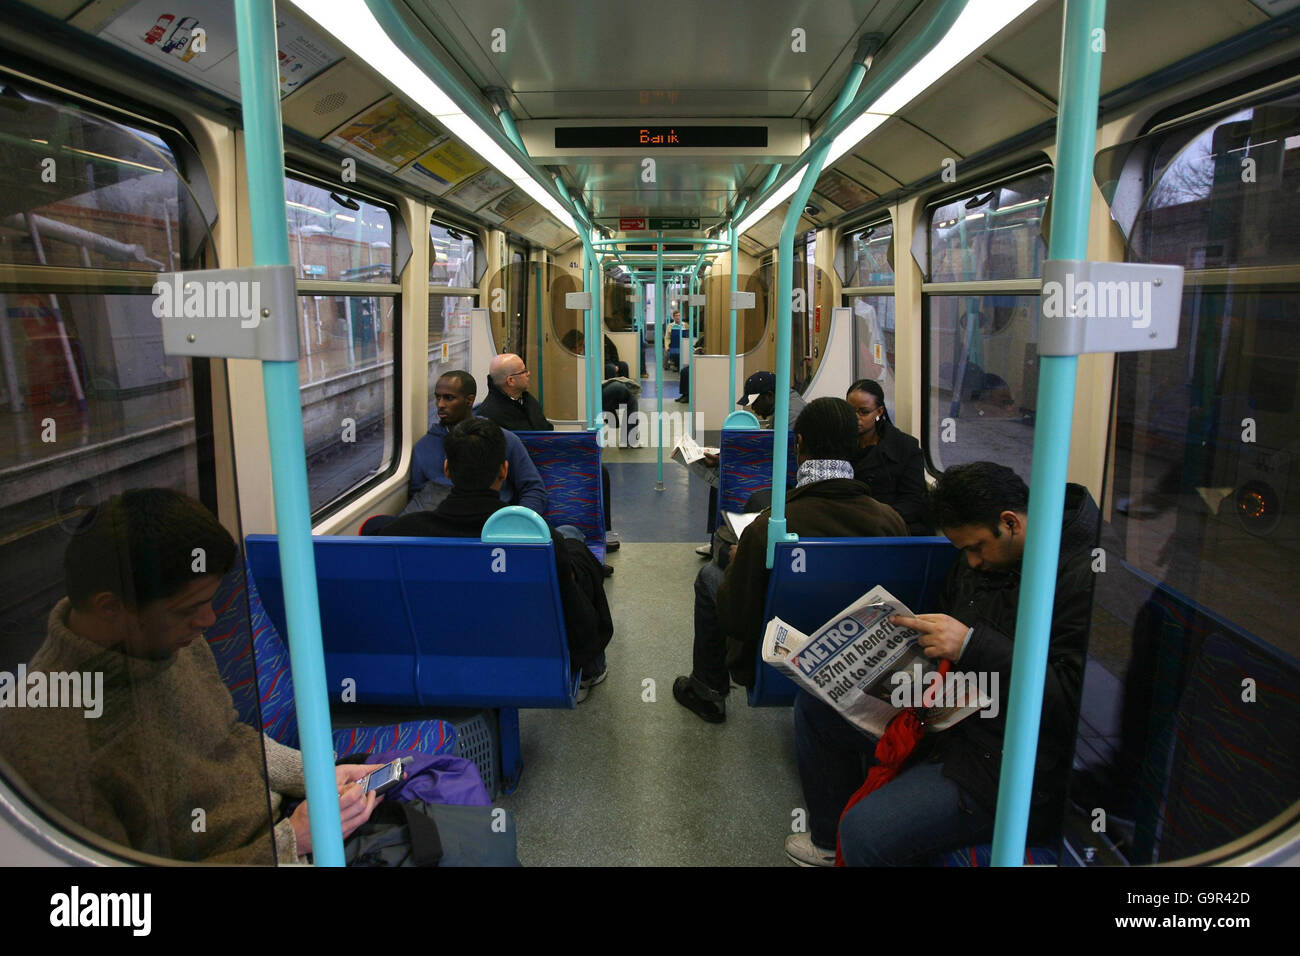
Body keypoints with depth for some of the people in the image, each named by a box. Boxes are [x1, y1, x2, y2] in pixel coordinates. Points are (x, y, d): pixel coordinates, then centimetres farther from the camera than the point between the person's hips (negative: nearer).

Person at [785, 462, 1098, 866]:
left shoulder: (1084, 578, -21)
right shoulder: (983, 553, 6)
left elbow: (1075, 699, -26)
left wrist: (972, 646, -29)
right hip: (945, 713, 9)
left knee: (865, 833, -25)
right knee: (814, 703, 11)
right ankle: (830, 842, 29)